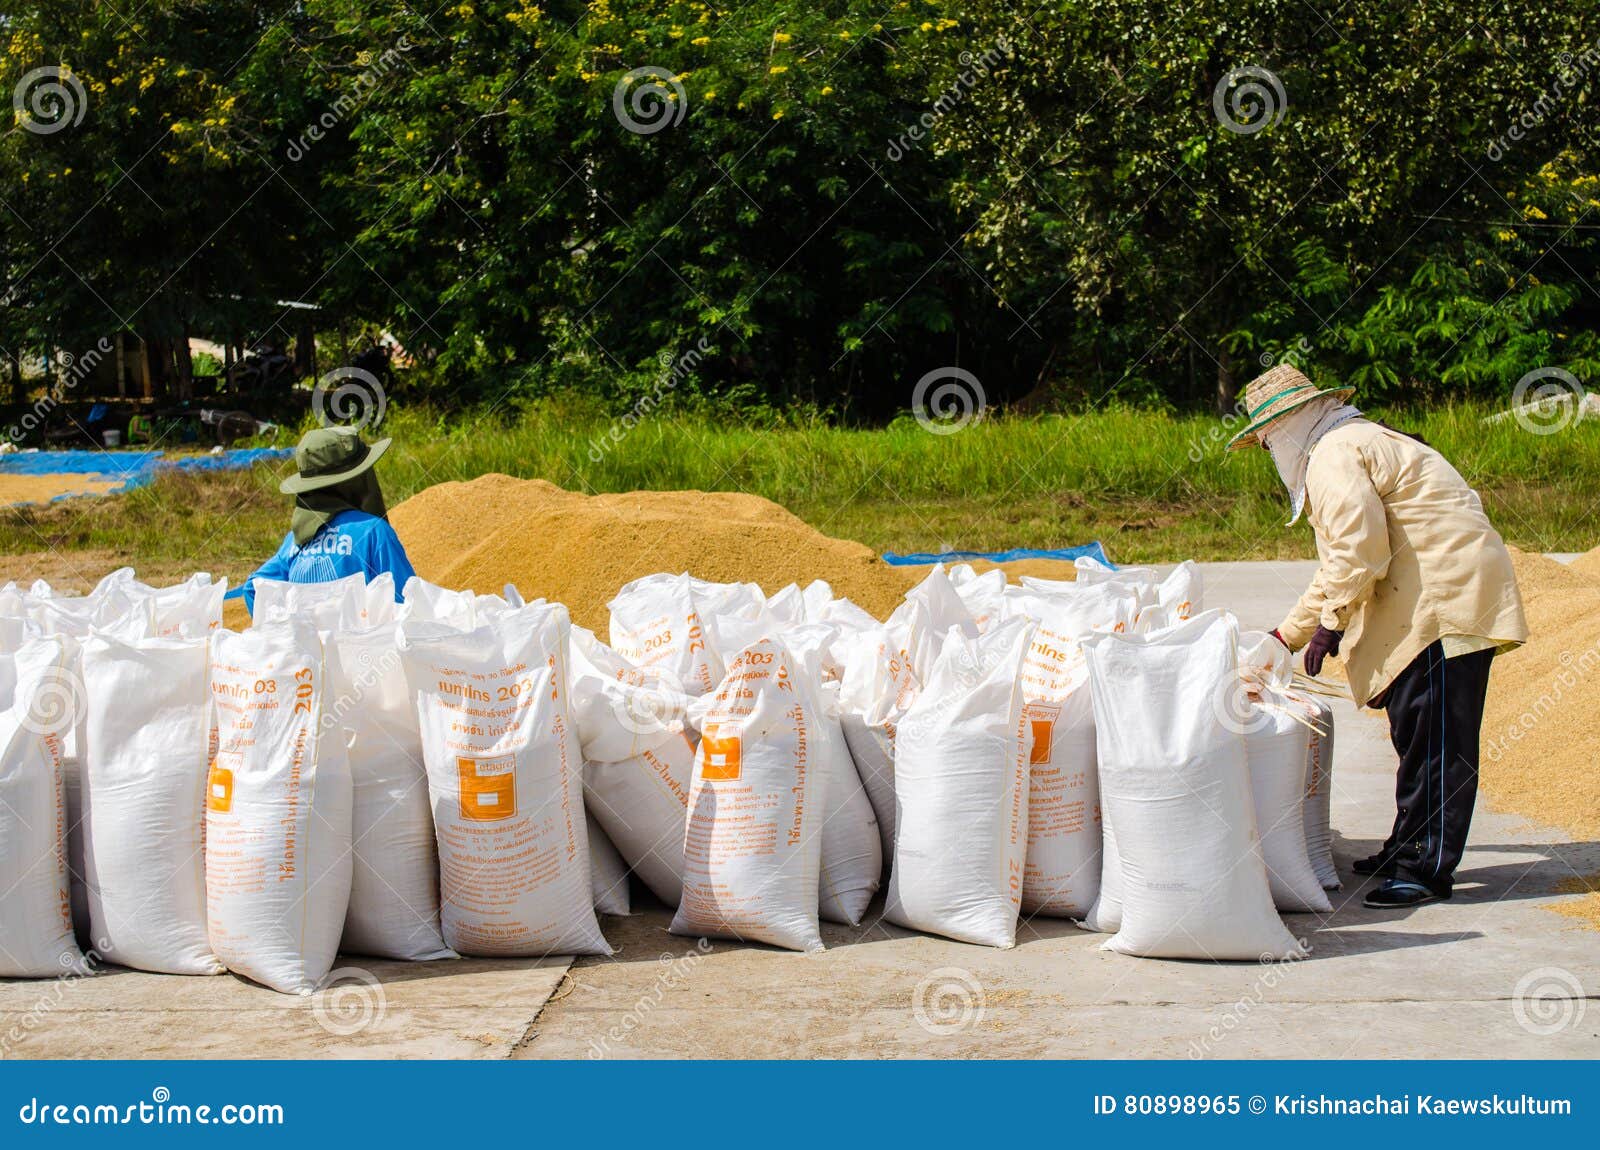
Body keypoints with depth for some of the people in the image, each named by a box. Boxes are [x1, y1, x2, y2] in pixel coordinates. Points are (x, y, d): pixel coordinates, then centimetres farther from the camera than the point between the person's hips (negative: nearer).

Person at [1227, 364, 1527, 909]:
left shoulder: (1334, 456, -9)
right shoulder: (1358, 445, 26)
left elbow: (1361, 549, -20)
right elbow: (1339, 566, 32)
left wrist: (1332, 623, -11)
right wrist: (1287, 634, 34)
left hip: (1445, 597, -11)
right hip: (1428, 604, 11)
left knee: (1430, 738, -9)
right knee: (1416, 734, 14)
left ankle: (1426, 868, -7)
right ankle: (1409, 849, 21)